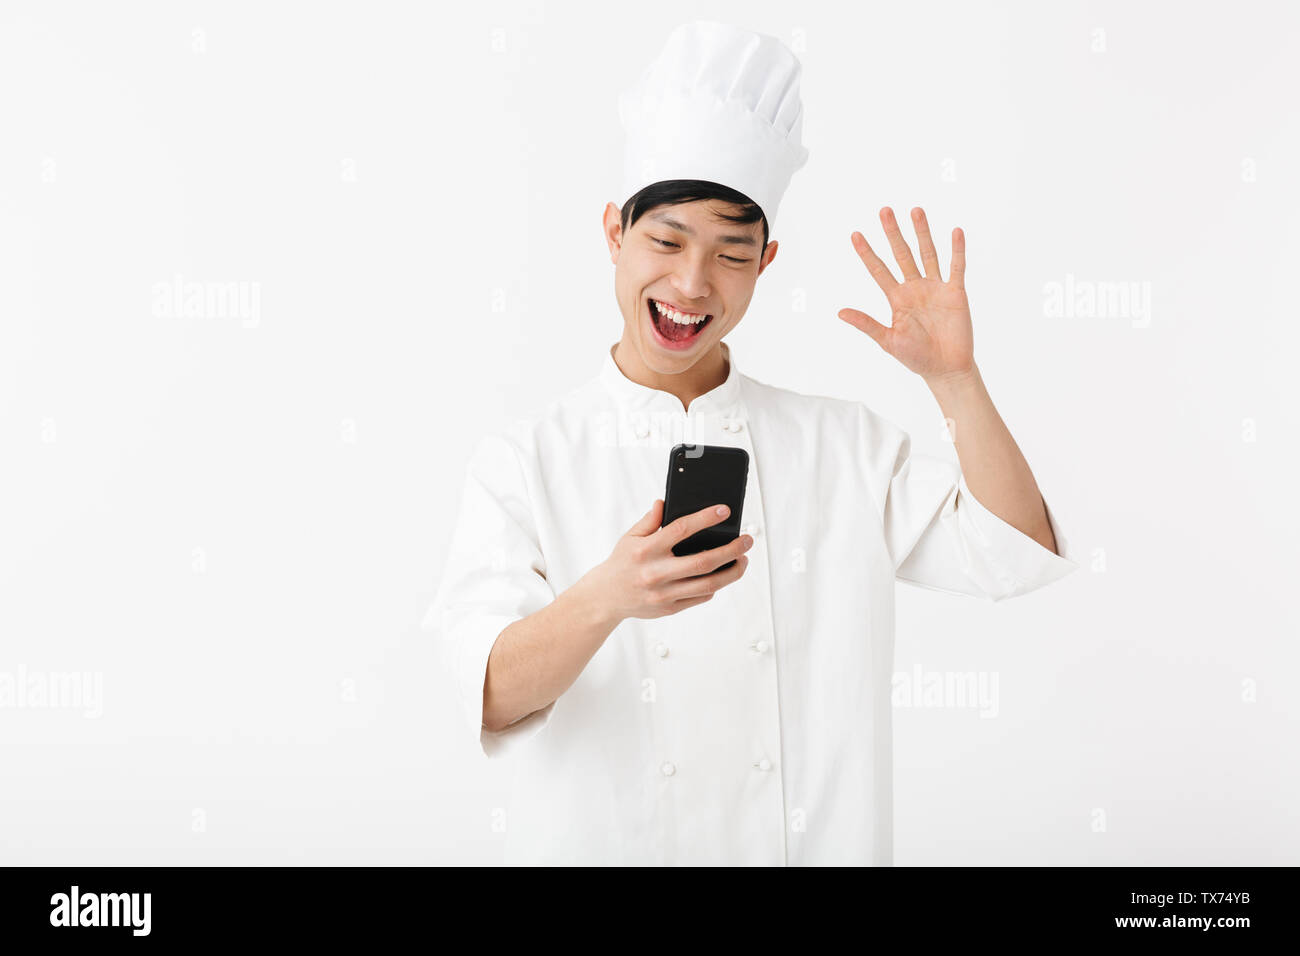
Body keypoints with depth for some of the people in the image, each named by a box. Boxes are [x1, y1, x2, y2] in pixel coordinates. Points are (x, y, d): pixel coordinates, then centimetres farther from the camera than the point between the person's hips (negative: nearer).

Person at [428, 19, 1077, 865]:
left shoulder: (843, 444, 2)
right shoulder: (522, 463, -6)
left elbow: (1018, 557, -3)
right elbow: (493, 697, -17)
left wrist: (955, 380, -14)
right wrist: (607, 597, -36)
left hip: (814, 842, 2)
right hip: (604, 843, -2)